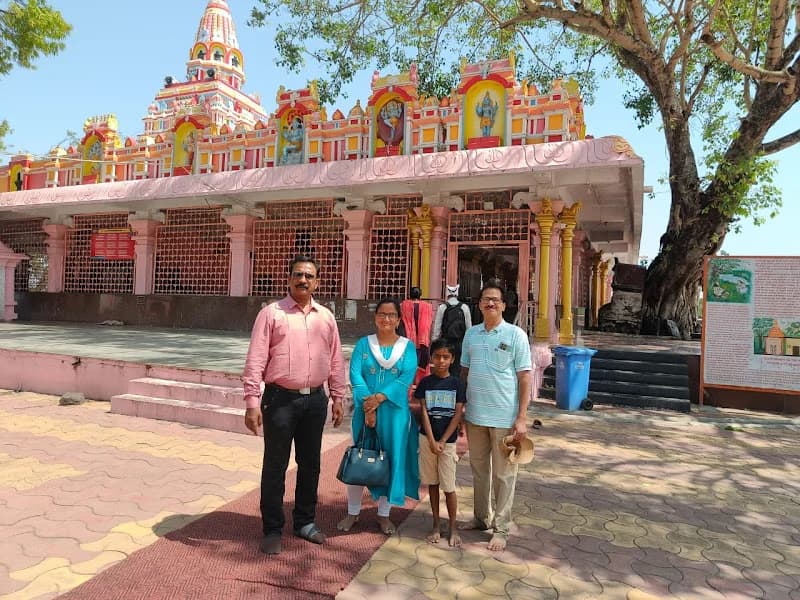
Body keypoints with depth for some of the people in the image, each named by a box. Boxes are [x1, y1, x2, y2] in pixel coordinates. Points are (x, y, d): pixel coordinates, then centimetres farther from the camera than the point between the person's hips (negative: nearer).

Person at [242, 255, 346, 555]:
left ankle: (305, 521, 33)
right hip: (280, 399, -4)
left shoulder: (326, 317, 8)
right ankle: (272, 529, 22)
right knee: (275, 466, 6)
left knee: (310, 464, 15)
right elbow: (255, 360, -8)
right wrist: (252, 401, -13)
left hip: (315, 400, 4)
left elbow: (335, 360, 11)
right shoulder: (271, 313, -4)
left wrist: (338, 398, 9)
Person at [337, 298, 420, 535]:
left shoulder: (408, 347, 1)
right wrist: (367, 404, -20)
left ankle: (384, 514, 25)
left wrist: (379, 398, -21)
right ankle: (353, 512, 25)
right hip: (365, 409, 0)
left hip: (394, 411, 0)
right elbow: (355, 375, -8)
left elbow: (406, 378, -10)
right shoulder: (363, 344, 3)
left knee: (391, 459, 8)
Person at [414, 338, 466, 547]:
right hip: (427, 438, 2)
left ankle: (453, 527, 16)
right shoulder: (425, 382, 0)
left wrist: (442, 441, -9)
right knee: (432, 483, 11)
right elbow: (424, 412, -3)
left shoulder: (457, 384, -4)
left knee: (448, 486, 1)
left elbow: (458, 415, -5)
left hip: (448, 440, -2)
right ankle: (436, 524, 24)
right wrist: (431, 441, -10)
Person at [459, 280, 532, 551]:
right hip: (474, 415, 5)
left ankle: (501, 527, 21)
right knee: (479, 469, 18)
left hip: (504, 417, -4)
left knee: (503, 474, 7)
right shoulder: (471, 334, 6)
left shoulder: (516, 335, -7)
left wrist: (522, 418, -11)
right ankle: (481, 516, 35)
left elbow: (525, 377, -7)